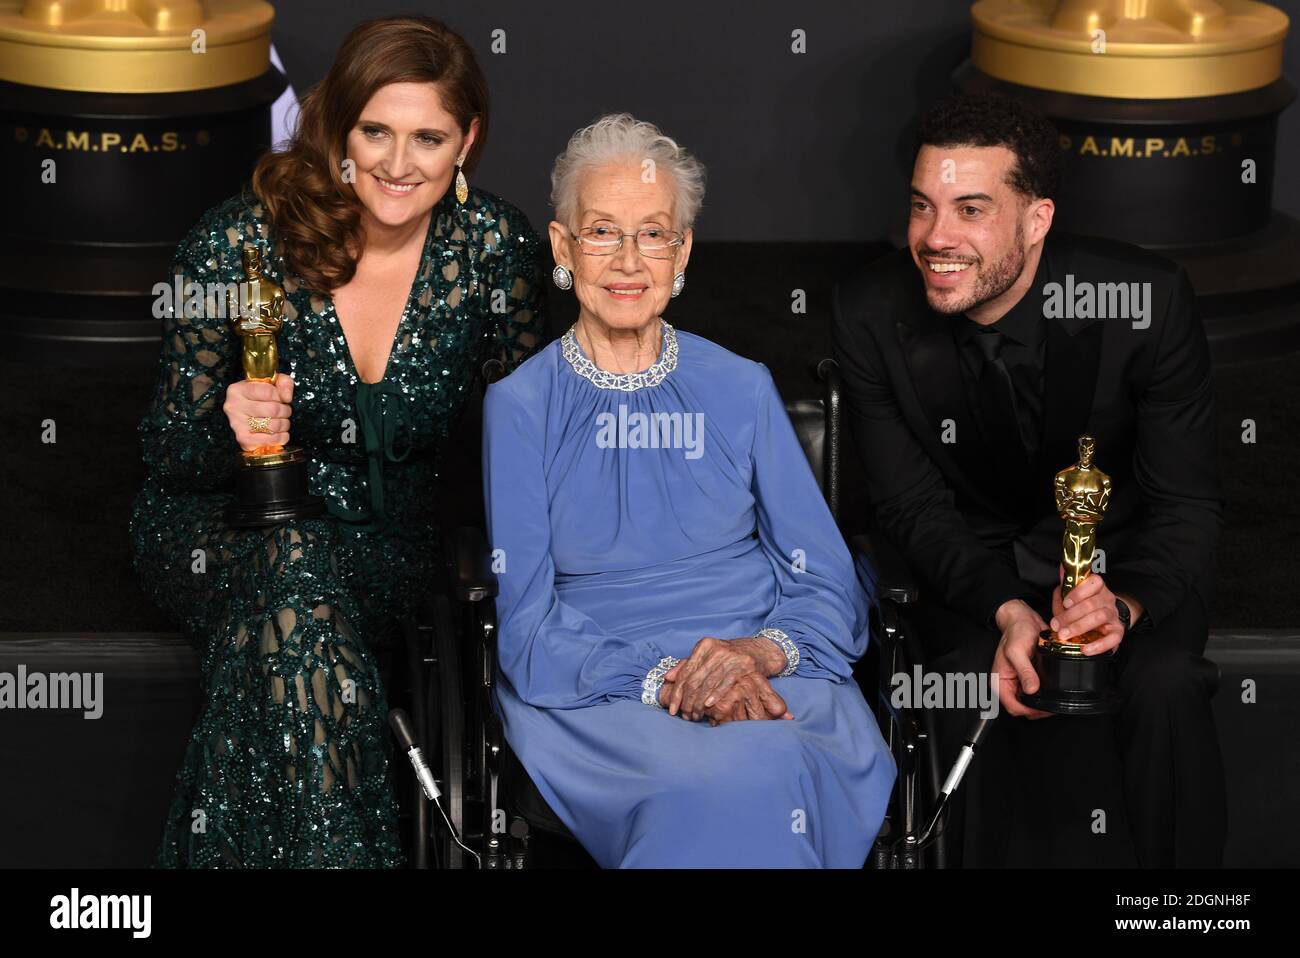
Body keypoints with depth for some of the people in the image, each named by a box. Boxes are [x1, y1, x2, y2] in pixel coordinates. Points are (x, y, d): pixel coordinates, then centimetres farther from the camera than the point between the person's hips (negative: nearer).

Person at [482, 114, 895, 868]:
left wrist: (761, 652, -13)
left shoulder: (742, 390, 15)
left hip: (768, 674, 2)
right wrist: (662, 683, -17)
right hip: (594, 693, -2)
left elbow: (828, 587, 10)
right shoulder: (517, 408, 8)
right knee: (721, 782, -38)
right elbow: (522, 622, 0)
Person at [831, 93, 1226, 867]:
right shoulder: (873, 315, -14)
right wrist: (1006, 609, -27)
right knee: (985, 690, -32)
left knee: (1167, 688, -31)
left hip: (1126, 558, -1)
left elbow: (1186, 504, -14)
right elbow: (913, 504, -7)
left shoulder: (1146, 302, -20)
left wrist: (1126, 605, -36)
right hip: (974, 562, 1)